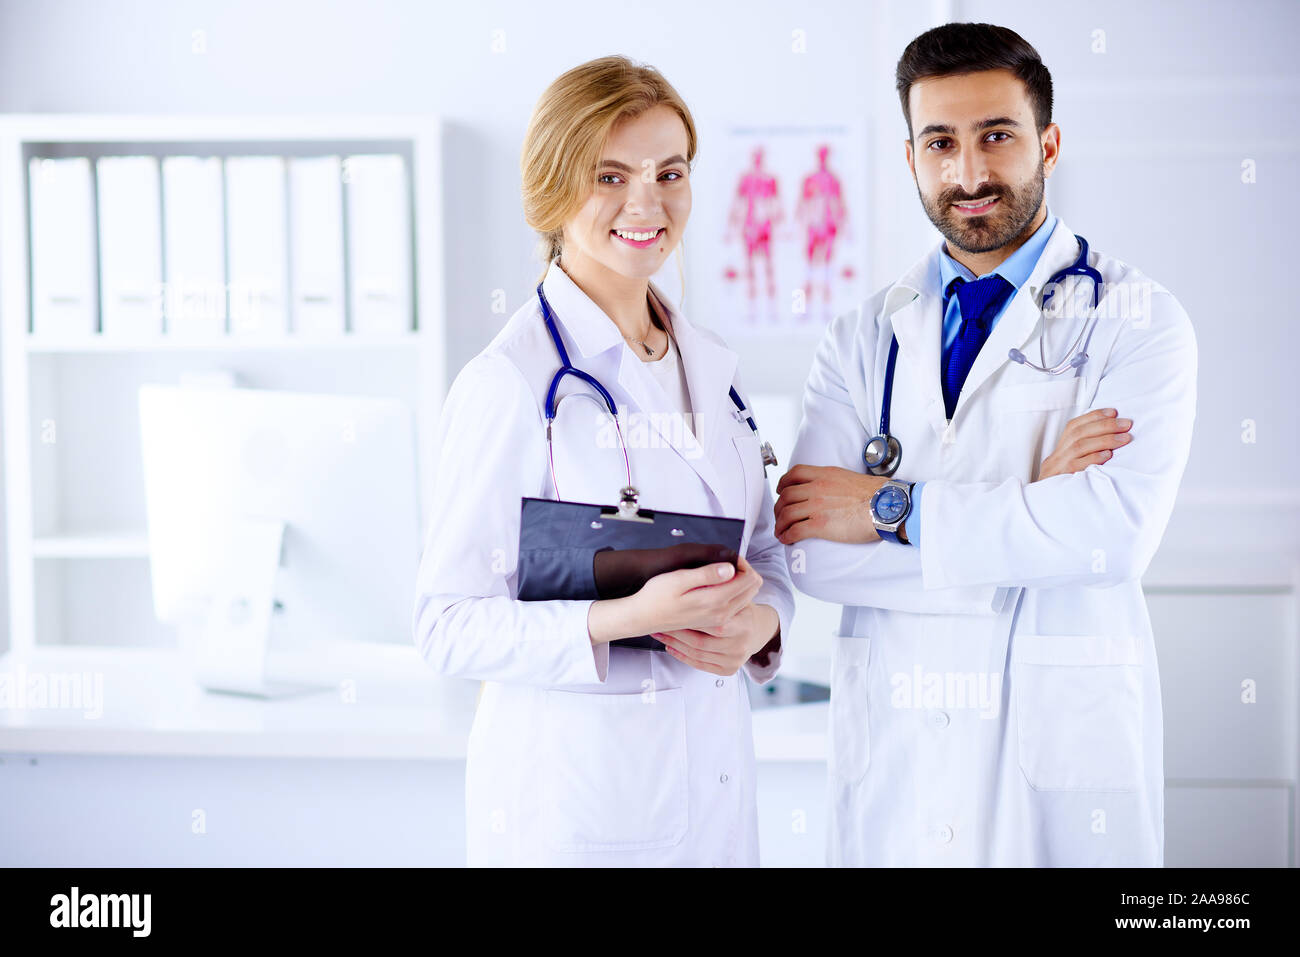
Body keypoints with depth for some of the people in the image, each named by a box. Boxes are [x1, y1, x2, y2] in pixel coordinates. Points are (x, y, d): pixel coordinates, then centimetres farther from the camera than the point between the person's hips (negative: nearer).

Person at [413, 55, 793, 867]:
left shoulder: (713, 365, 8)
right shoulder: (509, 382, -13)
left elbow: (767, 553, 16)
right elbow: (451, 625, -14)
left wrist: (757, 622, -6)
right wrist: (622, 619, -27)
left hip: (713, 770, 6)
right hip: (571, 785, -6)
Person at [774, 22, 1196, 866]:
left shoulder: (1137, 320, -1)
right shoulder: (863, 339, 8)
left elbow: (1119, 526, -16)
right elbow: (807, 549, -5)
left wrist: (895, 511, -12)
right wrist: (1031, 508, -13)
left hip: (1062, 752, -2)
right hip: (891, 755, 2)